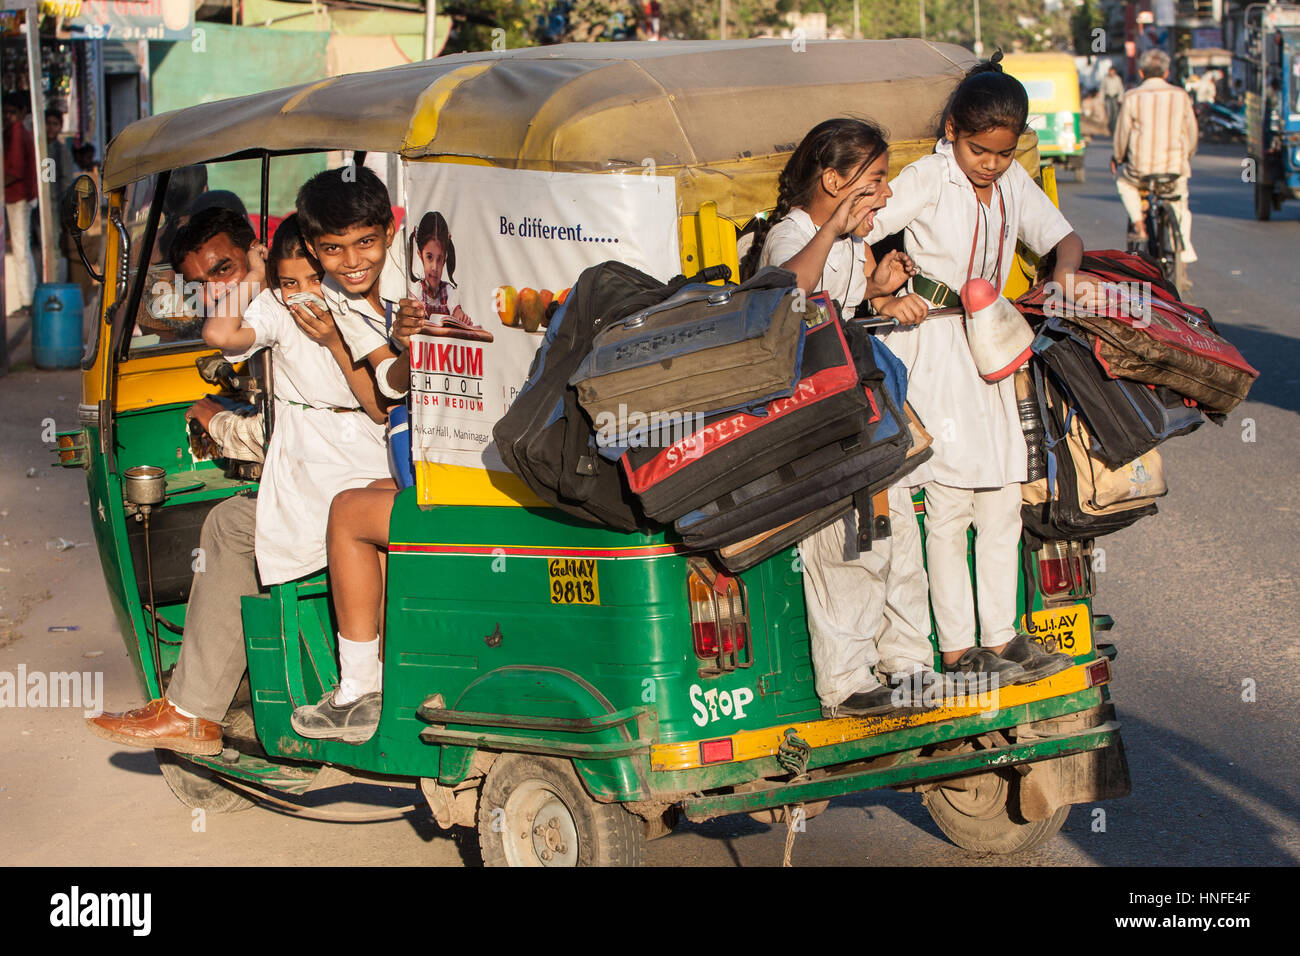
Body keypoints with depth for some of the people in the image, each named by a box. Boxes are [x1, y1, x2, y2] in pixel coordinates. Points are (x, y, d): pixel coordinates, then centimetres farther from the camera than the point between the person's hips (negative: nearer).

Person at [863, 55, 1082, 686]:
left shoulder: (1013, 184, 8)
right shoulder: (928, 179, -11)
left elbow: (1064, 238, 17)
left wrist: (1065, 269, -5)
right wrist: (886, 299, -29)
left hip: (989, 351, 7)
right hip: (931, 354, -7)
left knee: (1002, 504, 9)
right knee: (948, 507, -4)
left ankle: (1000, 639, 18)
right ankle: (957, 651, 3)